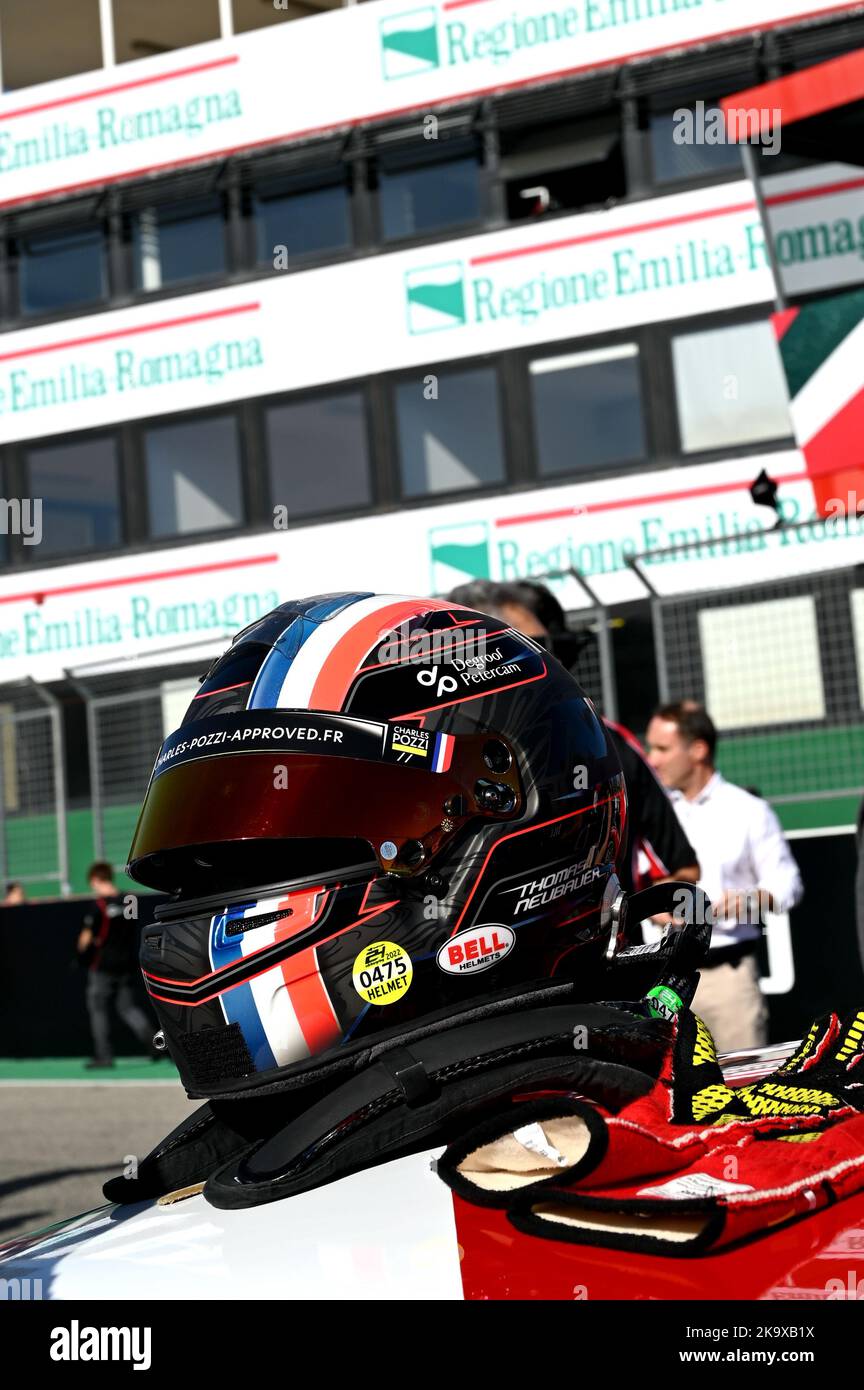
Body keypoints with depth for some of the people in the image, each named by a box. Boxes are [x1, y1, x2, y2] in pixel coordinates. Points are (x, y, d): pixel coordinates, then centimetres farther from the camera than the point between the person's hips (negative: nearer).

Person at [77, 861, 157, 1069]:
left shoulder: (99, 906, -13)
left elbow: (86, 937, -10)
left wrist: (83, 950, 9)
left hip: (103, 966, -6)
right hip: (126, 964, 6)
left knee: (98, 1009, 5)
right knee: (128, 1007, 10)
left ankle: (104, 1055, 4)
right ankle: (152, 1040, -10)